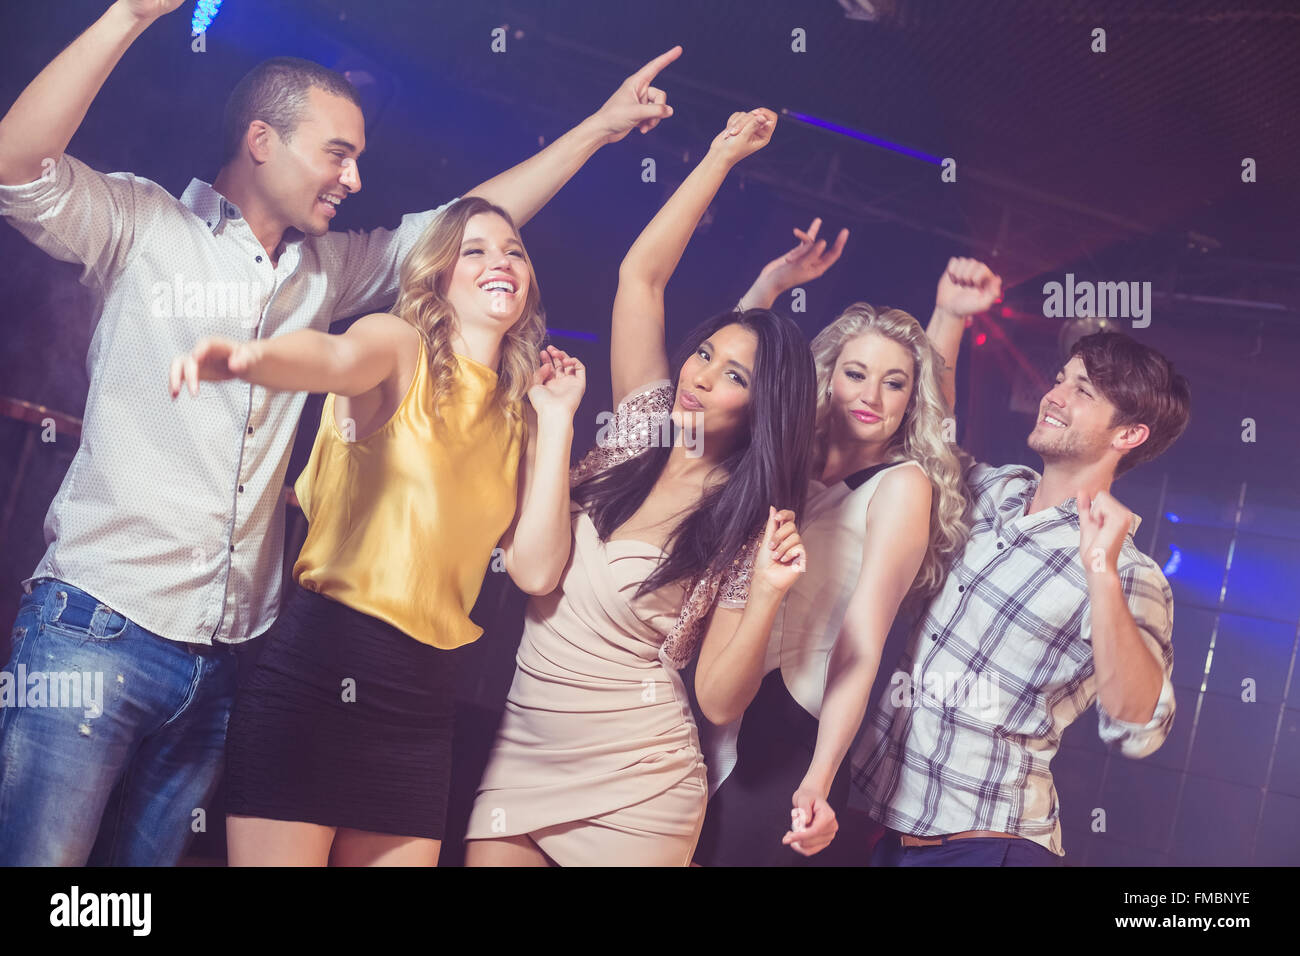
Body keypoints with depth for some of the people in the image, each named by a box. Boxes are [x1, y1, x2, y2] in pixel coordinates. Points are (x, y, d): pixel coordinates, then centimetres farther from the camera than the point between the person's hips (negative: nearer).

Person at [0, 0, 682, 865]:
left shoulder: (326, 269, 16)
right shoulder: (143, 224, 1)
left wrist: (599, 127, 21)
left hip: (225, 656, 6)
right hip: (100, 625, -5)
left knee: (144, 857, 9)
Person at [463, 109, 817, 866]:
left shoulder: (747, 528, -7)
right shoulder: (643, 435, 3)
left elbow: (720, 698, -11)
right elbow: (641, 275, -1)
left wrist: (767, 595, -25)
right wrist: (721, 157, -2)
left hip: (634, 790, -4)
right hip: (523, 754, 4)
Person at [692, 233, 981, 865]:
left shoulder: (903, 484, -5)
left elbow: (861, 646, -14)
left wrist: (817, 784, -23)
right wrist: (769, 285, 8)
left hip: (790, 740, -6)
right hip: (717, 719, 6)